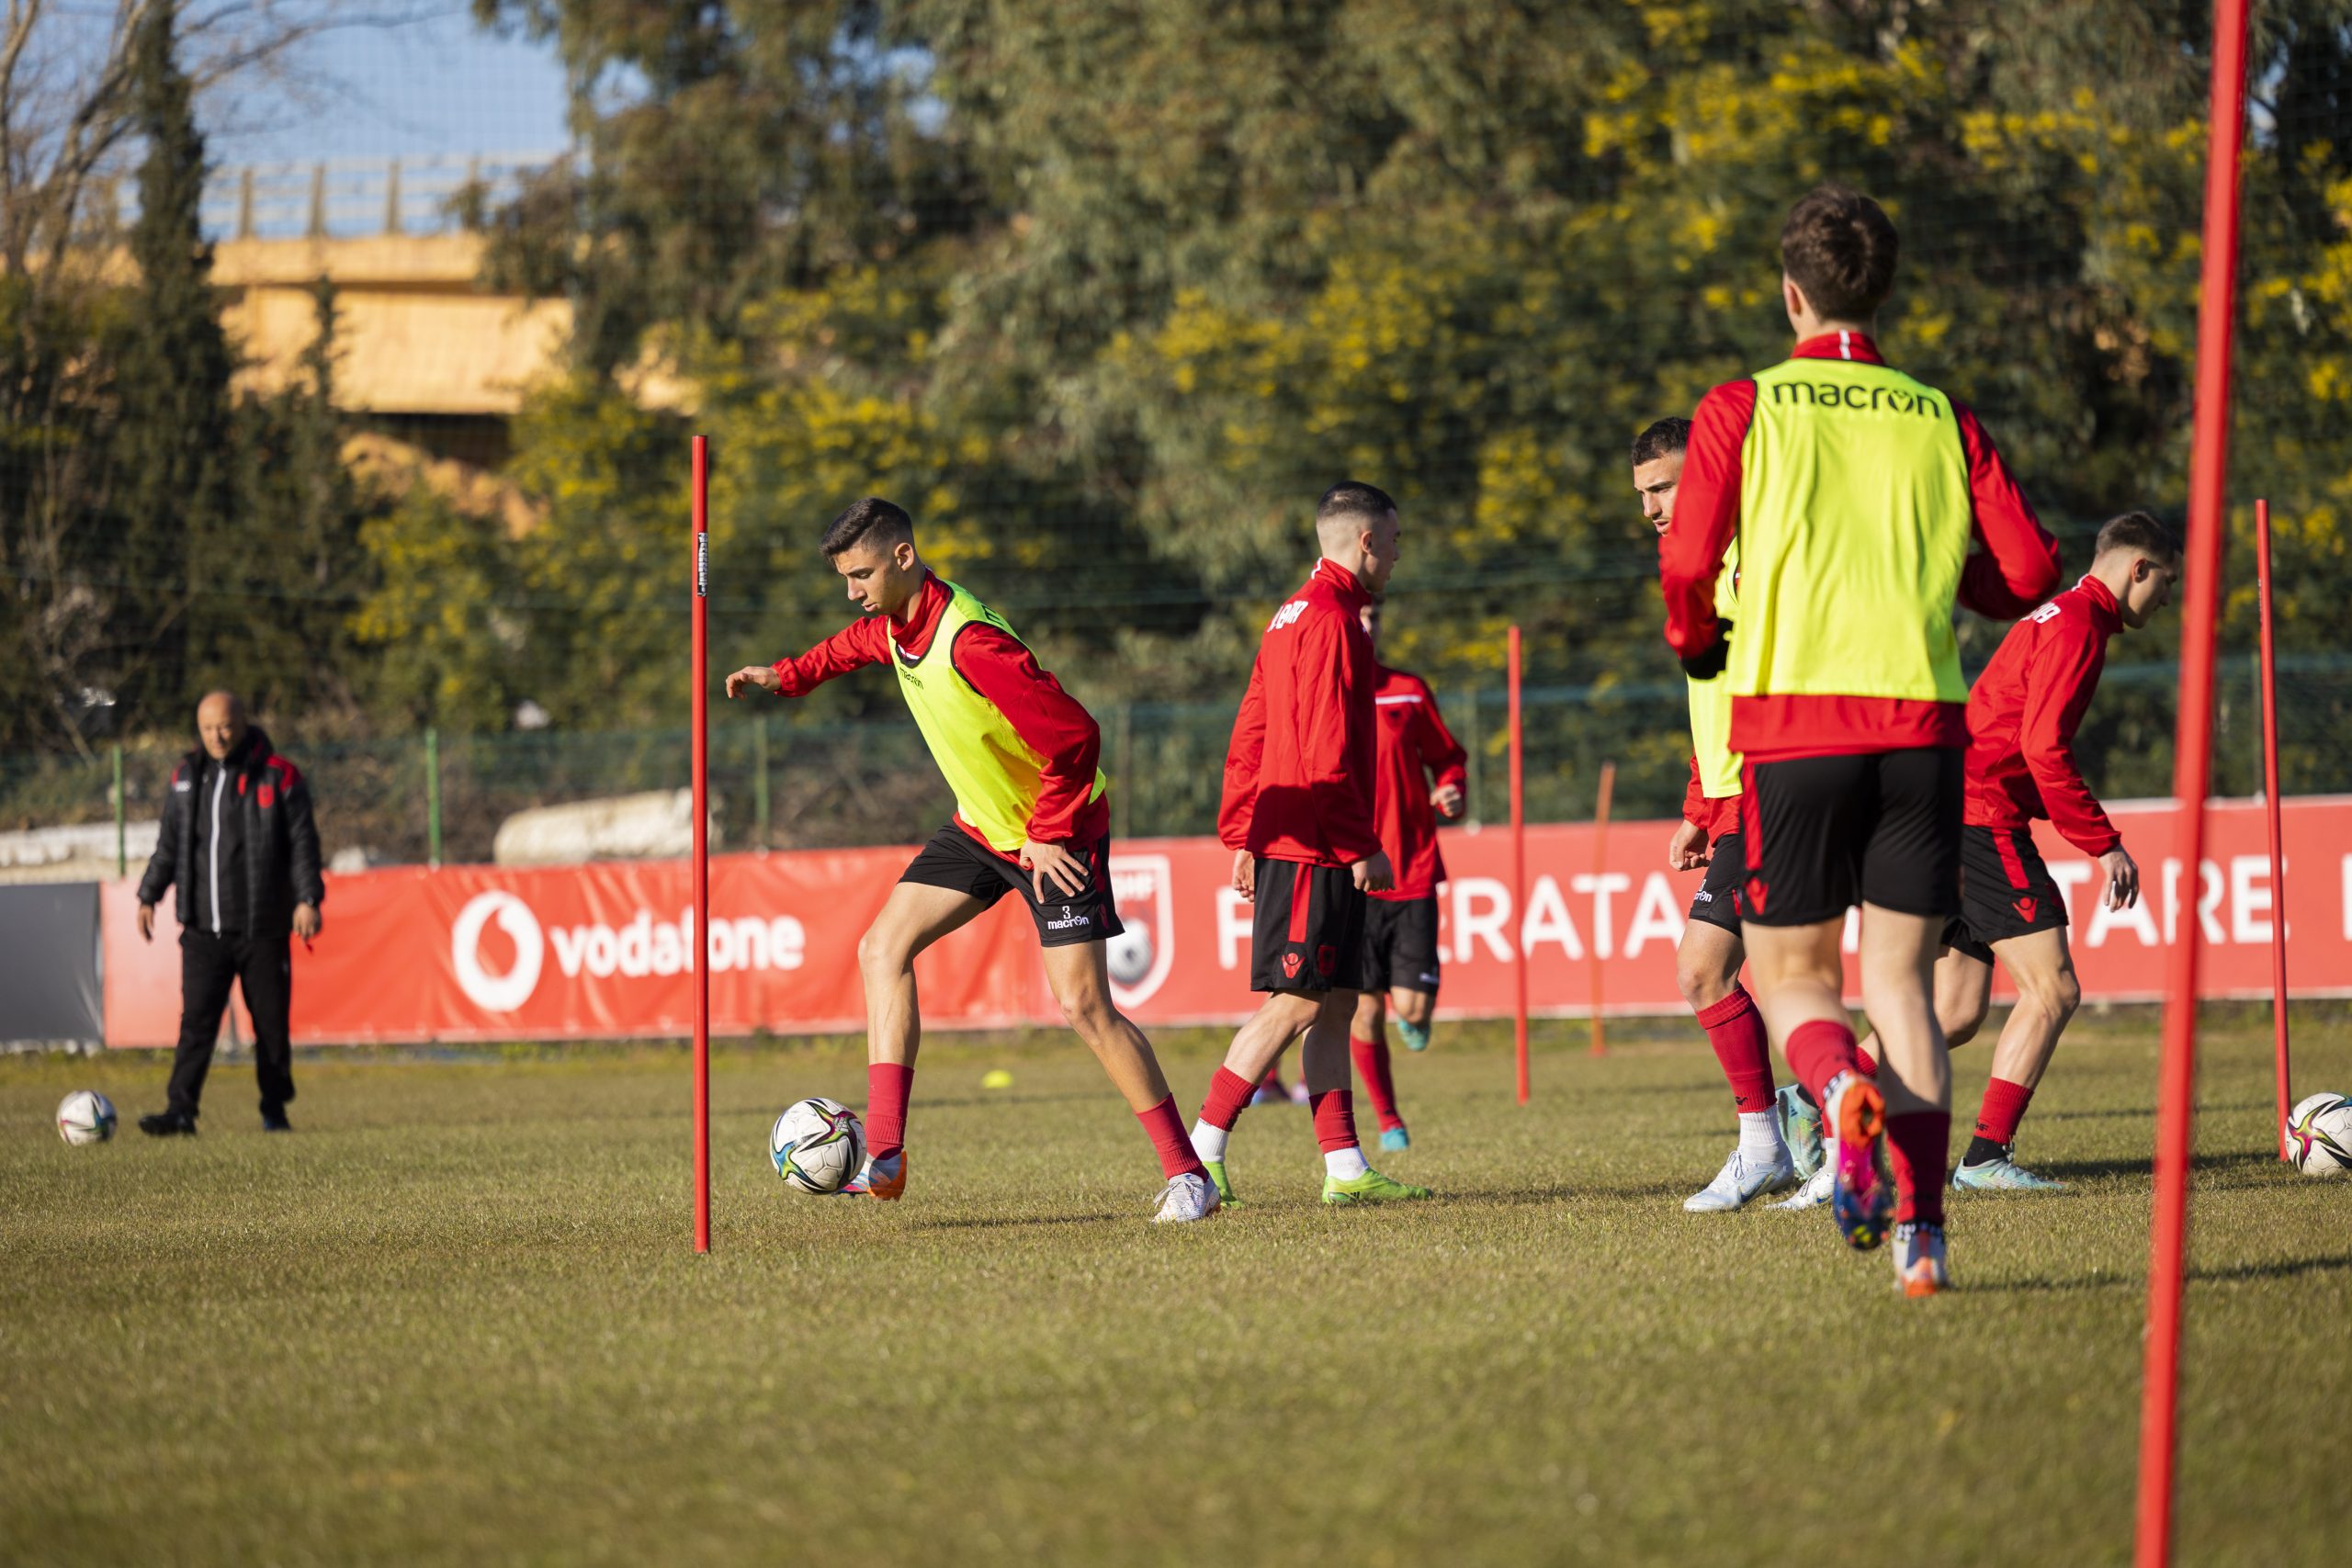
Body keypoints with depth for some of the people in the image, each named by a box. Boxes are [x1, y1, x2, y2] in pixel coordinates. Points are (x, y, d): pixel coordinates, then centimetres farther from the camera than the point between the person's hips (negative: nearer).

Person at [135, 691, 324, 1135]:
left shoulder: (279, 777, -2)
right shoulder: (186, 778, 9)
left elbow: (303, 844, -3)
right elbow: (169, 845, 17)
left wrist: (307, 900, -12)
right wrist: (148, 897, 12)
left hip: (264, 930, -2)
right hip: (203, 930, 2)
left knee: (270, 1023, 4)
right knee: (196, 1020, -7)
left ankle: (274, 1110, 18)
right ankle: (180, 1110, -12)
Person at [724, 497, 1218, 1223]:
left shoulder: (969, 642, -30)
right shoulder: (893, 626, -1)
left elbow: (1072, 735, -30)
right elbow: (853, 646, 28)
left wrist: (1049, 834, -24)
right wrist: (785, 675, 26)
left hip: (1056, 835, -9)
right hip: (983, 827, 9)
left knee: (1083, 1006, -12)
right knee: (883, 947, 0)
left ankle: (1187, 1175, -2)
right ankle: (884, 1157, -4)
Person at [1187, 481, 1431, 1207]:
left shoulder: (1292, 615, 18)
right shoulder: (1332, 617, -13)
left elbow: (1250, 737, 19)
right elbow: (1326, 751, -19)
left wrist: (1243, 836, 19)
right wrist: (1362, 846, -16)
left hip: (1286, 841, 10)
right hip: (1313, 848, -10)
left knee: (1335, 1004, 9)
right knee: (1294, 1003, -10)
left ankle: (1345, 1167, 8)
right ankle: (1201, 1154, -11)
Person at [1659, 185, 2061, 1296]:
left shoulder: (1742, 410, 2)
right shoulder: (1941, 421, 9)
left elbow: (1687, 565, -6)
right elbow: (2028, 572, 3)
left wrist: (1697, 642, 16)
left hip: (1792, 725, -2)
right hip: (1920, 723, 2)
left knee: (1791, 975, 9)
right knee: (1900, 976, 6)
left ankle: (1843, 1090, -24)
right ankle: (1921, 1228, -7)